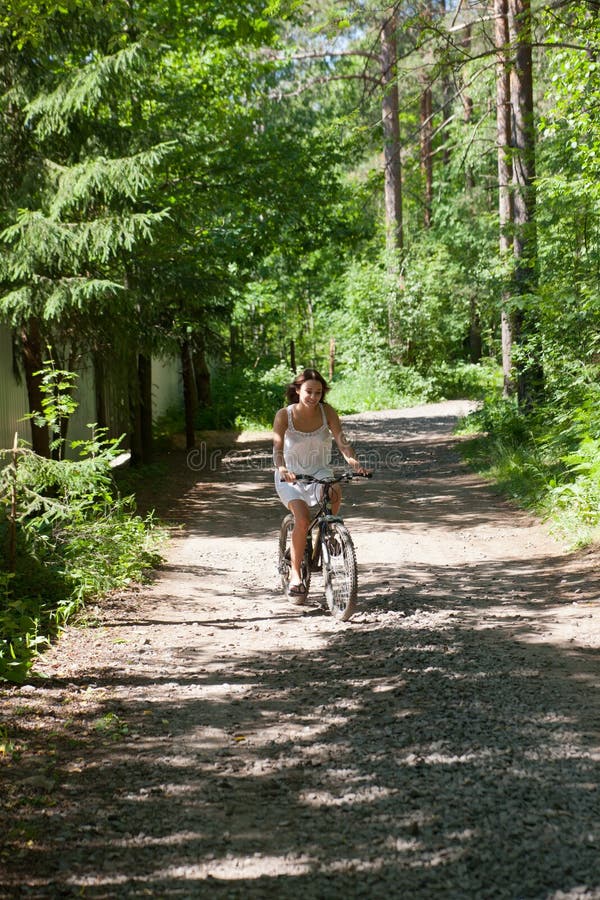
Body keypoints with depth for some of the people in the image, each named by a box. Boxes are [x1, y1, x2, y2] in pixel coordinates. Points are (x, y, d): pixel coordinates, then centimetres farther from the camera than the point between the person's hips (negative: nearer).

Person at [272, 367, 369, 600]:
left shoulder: (327, 412, -8)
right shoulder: (284, 415, -14)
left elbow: (342, 441, -17)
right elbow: (278, 447, -25)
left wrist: (353, 460, -37)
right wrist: (281, 468, -46)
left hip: (320, 473, 2)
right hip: (291, 476, -2)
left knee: (334, 492, -33)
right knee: (302, 519, -27)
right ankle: (295, 574, -12)